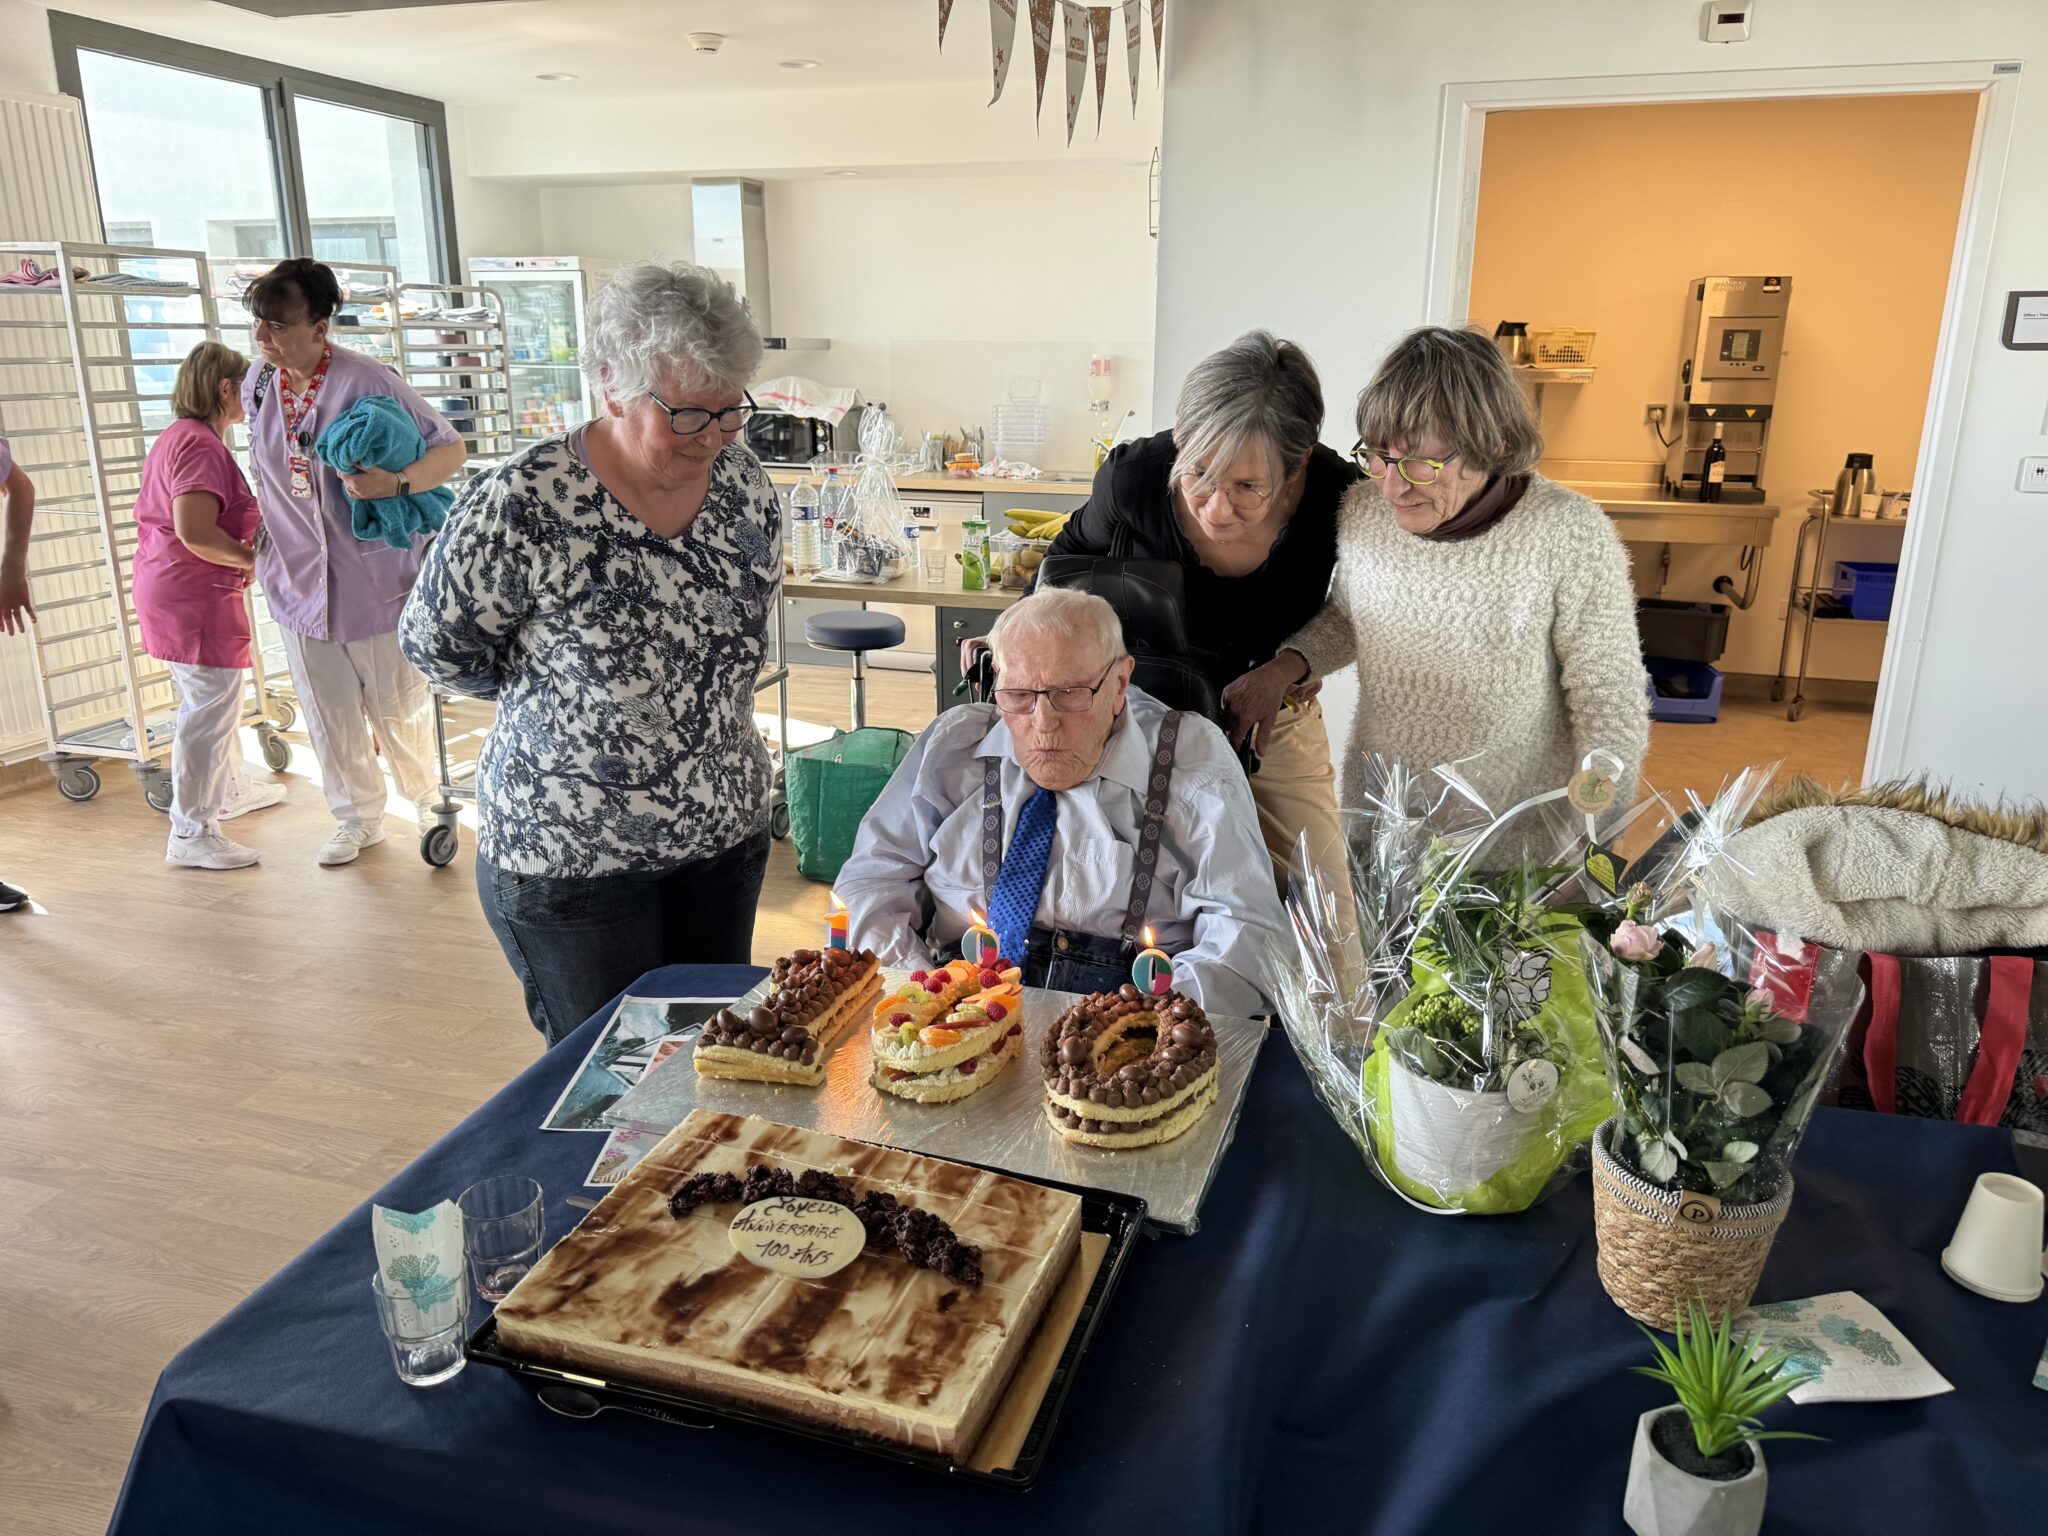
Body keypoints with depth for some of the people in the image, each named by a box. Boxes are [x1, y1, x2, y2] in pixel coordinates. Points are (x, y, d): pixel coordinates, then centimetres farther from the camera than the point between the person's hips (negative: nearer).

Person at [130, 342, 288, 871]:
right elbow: (194, 531, -29)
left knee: (214, 702, 24)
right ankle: (190, 834, 1)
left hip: (164, 586, 11)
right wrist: (250, 558, -14)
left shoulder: (172, 438, 16)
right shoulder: (203, 445, -19)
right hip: (197, 595, -11)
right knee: (207, 713, -5)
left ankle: (229, 791, 41)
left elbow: (149, 512, 25)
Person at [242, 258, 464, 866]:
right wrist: (264, 531, 20)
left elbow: (451, 449, -17)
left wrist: (395, 484, -33)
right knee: (327, 717, 13)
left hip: (374, 581, -5)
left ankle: (430, 802, 35)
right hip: (298, 582, 5)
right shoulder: (258, 384, 3)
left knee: (399, 710, 9)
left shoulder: (368, 382, -16)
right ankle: (359, 818, 31)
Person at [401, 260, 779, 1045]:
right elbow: (437, 645, -7)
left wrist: (682, 698, 7)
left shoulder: (743, 482, -5)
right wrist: (557, 696, 2)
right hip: (569, 854, -4)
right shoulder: (521, 507, -22)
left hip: (726, 833, 5)